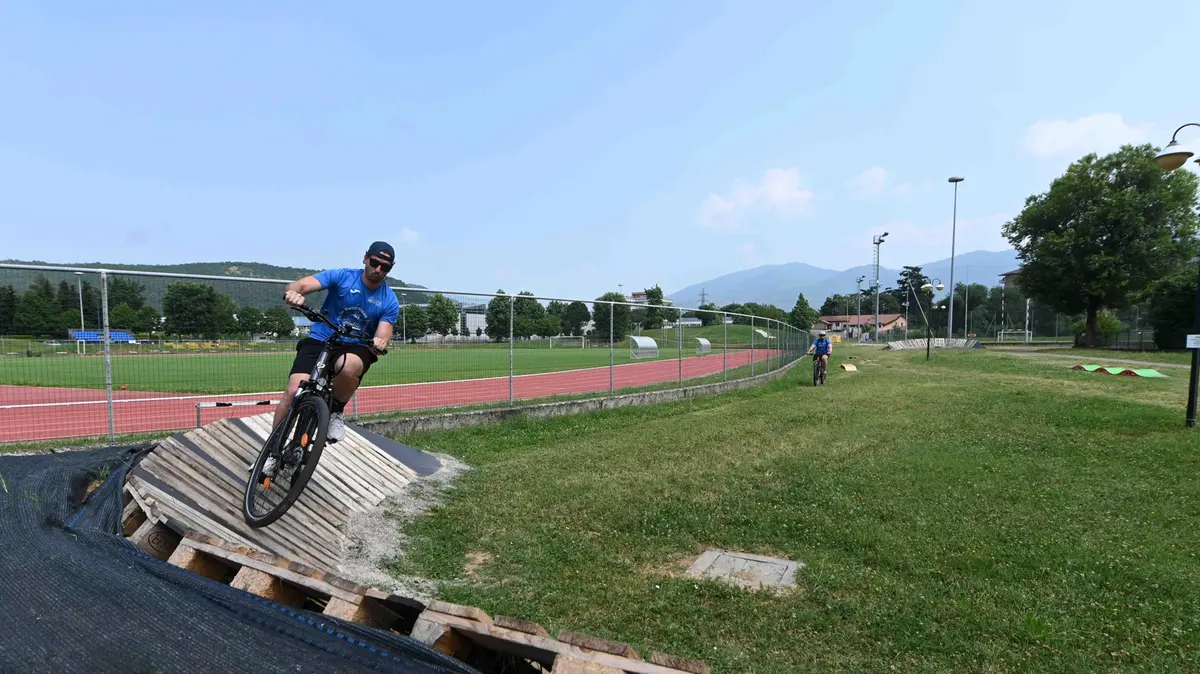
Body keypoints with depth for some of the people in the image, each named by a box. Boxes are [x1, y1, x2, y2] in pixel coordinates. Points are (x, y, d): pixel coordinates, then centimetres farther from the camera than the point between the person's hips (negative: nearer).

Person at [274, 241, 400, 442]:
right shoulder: (341, 276, -6)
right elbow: (299, 285, -14)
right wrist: (293, 293, -40)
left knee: (348, 366, -38)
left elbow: (383, 337, -11)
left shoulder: (390, 302, -3)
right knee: (294, 391, -22)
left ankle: (336, 411, -7)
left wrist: (379, 343, -37)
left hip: (355, 348, 0)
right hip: (319, 340, 0)